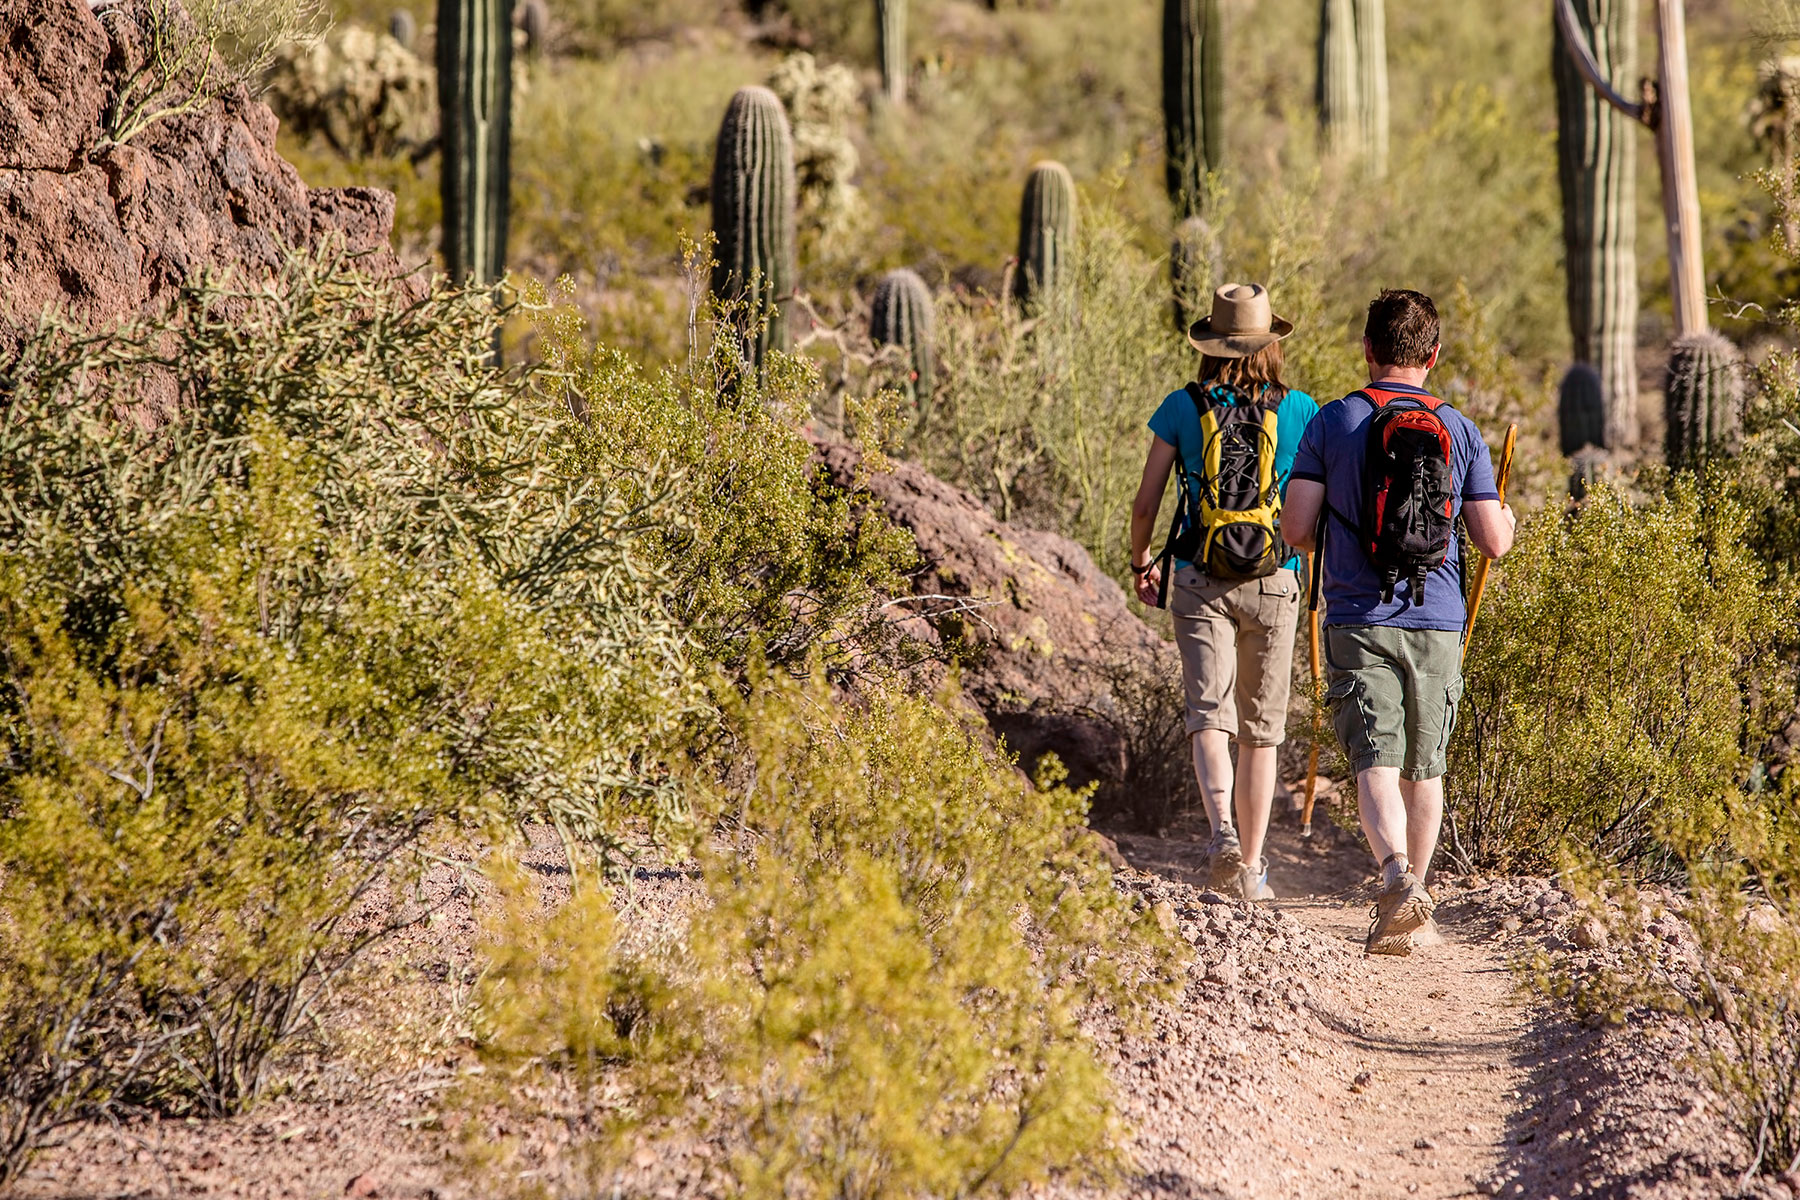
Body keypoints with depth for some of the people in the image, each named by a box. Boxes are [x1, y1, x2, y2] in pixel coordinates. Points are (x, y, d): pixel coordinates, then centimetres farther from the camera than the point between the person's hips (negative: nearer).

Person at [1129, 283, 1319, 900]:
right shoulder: (1299, 409, -1)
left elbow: (1145, 505, 1)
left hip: (1200, 582, -1)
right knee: (1260, 729, 11)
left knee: (1209, 715, -5)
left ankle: (1223, 830, -30)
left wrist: (1141, 562, 19)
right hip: (1274, 581, 1)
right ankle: (1251, 867, 14)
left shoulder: (1181, 408, -1)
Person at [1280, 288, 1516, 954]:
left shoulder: (1333, 422, -2)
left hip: (1358, 620, -2)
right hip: (1436, 623, 2)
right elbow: (1494, 541, 1)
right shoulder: (1459, 430, 2)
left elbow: (1296, 529, -5)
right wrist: (1507, 516, 25)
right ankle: (1406, 907, 22)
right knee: (1424, 769, 14)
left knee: (1376, 763, -7)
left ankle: (1399, 876, -31)